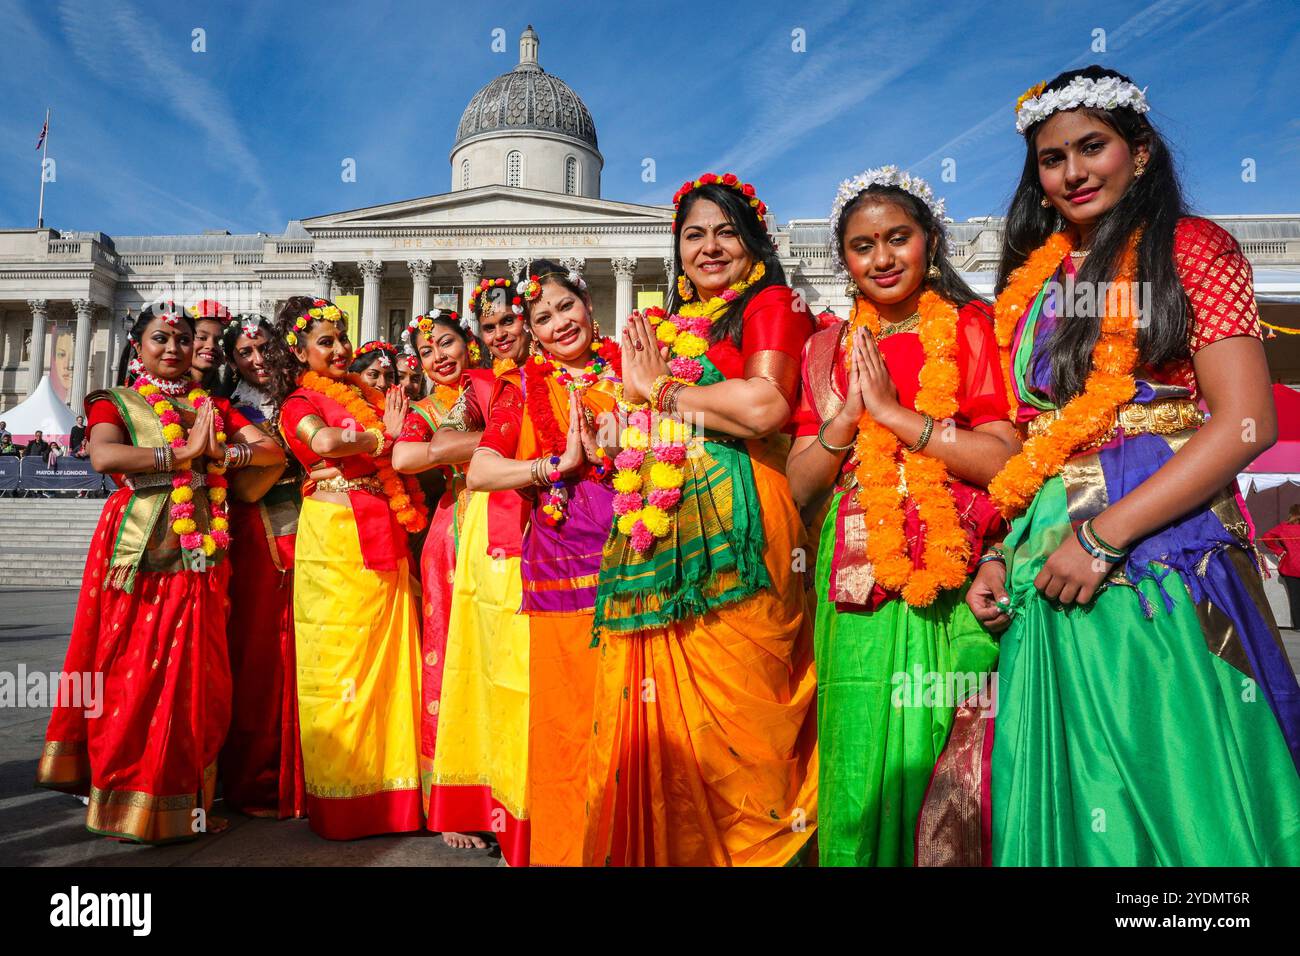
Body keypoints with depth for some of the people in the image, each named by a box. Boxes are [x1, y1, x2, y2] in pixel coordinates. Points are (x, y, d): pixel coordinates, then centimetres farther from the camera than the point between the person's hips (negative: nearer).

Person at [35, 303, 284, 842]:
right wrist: (184, 452, -14)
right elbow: (103, 457, -15)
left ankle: (185, 796, 17)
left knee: (193, 673, 6)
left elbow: (273, 450, 7)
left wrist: (221, 452, -9)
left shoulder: (213, 406, 18)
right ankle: (126, 800, 8)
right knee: (133, 670, -3)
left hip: (201, 555, 4)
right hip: (140, 552, -4)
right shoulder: (116, 403, 6)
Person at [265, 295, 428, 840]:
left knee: (387, 658, 5)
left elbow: (399, 461, 17)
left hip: (382, 540, 6)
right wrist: (383, 437, -6)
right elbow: (324, 441, -21)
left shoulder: (367, 396, 19)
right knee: (339, 662, -1)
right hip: (335, 542, -5)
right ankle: (341, 800, 10)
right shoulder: (301, 401, 1)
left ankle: (388, 788, 13)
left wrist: (390, 435, -2)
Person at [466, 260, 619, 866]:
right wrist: (559, 463, -9)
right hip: (561, 569, 0)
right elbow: (479, 473, -1)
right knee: (566, 724, 3)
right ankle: (565, 850, 21)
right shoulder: (525, 386, 9)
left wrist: (614, 449, -10)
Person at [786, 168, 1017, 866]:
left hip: (950, 579, -2)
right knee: (857, 766, 4)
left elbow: (1006, 460, -9)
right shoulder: (830, 347, 13)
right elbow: (799, 486, 8)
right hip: (855, 584, 3)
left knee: (938, 763, 1)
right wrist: (847, 415, -7)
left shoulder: (969, 328, 4)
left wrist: (894, 411, -11)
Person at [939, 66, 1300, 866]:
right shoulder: (1033, 282, 15)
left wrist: (1104, 535, -16)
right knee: (1072, 793, 10)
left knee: (1178, 780, 2)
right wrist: (1001, 556, 3)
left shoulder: (1191, 247, 1)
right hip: (1051, 573, 5)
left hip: (1165, 554, -4)